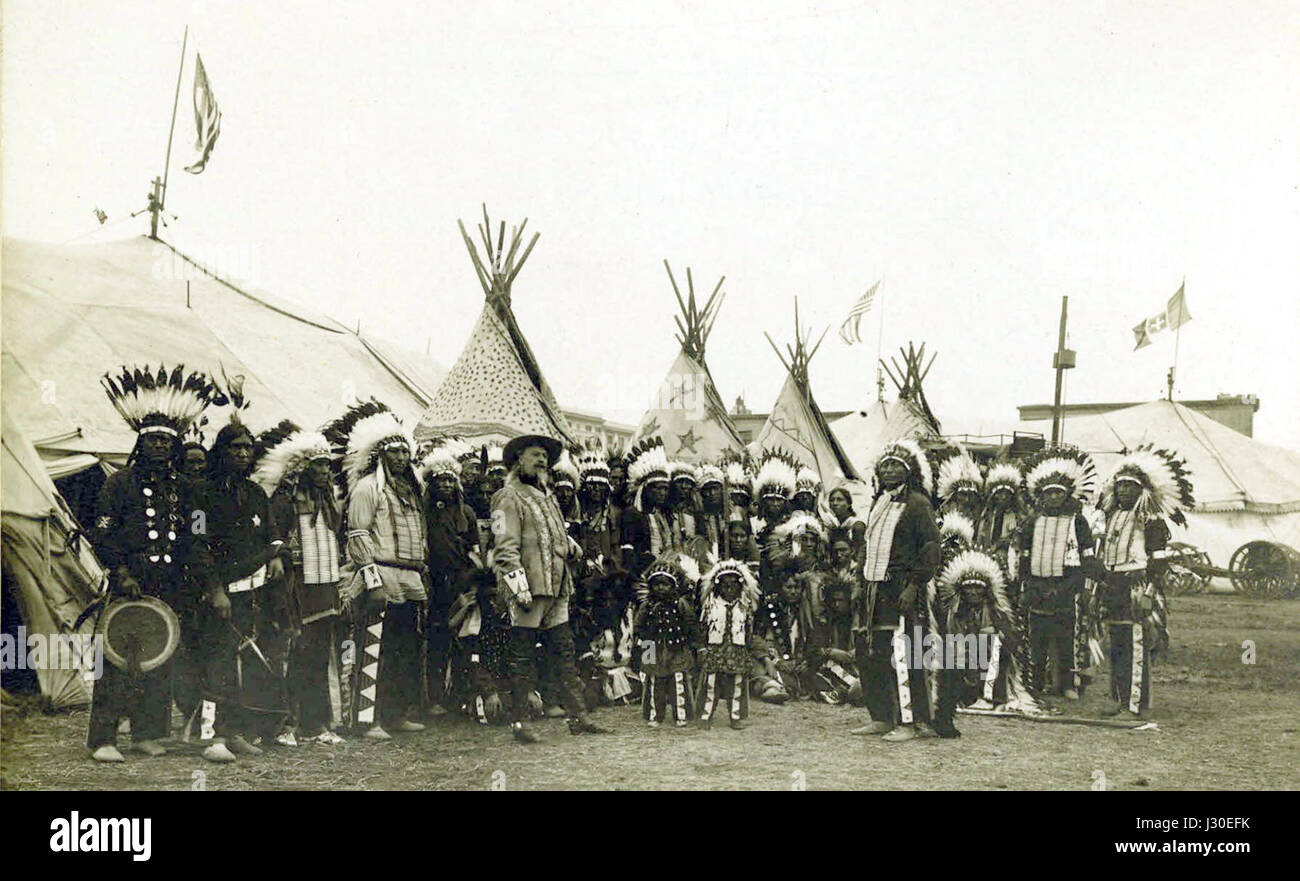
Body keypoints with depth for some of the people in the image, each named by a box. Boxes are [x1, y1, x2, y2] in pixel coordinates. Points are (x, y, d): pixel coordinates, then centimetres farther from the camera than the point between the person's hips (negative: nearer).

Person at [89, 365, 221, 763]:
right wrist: (121, 572, -13)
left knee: (161, 662, 7)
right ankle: (102, 738, -8)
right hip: (130, 586, -4)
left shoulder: (185, 490, 15)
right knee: (119, 660, -10)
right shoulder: (119, 483, 3)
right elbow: (103, 534, -2)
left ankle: (147, 734, 17)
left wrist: (209, 582, 4)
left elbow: (196, 541, 15)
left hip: (172, 591, 4)